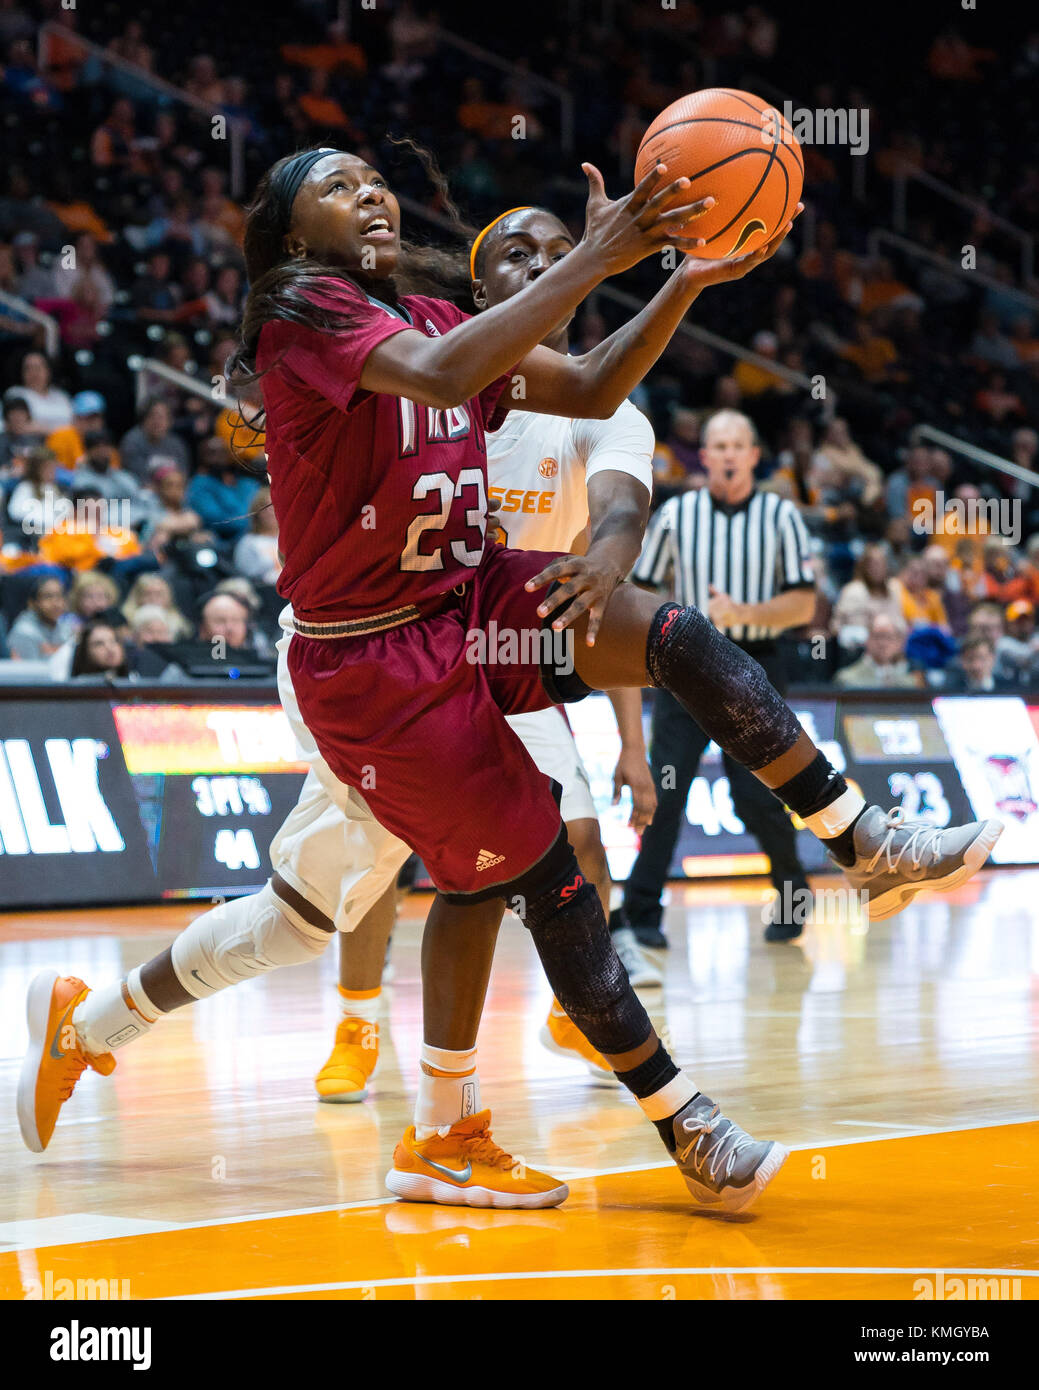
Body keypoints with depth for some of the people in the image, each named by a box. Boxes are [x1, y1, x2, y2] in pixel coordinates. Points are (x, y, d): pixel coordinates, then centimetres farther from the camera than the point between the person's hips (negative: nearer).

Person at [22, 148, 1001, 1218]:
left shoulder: (431, 319, 12)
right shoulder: (308, 315, -15)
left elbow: (591, 392, 10)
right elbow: (443, 376, -35)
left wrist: (684, 283, -6)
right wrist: (595, 262, -35)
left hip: (473, 604, 7)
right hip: (374, 659, -7)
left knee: (679, 638, -15)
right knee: (545, 877, -6)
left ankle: (867, 846, -12)